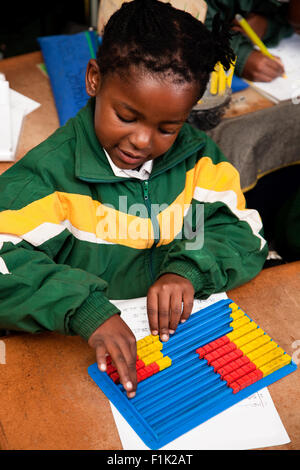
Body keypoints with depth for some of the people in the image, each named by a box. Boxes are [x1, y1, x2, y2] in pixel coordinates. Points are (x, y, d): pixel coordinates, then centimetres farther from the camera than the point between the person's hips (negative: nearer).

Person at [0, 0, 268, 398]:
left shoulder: (197, 159, 1)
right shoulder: (52, 171, -14)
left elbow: (243, 232, 0)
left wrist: (190, 268, -20)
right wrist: (83, 308, -34)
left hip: (182, 332, 5)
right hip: (86, 353, -4)